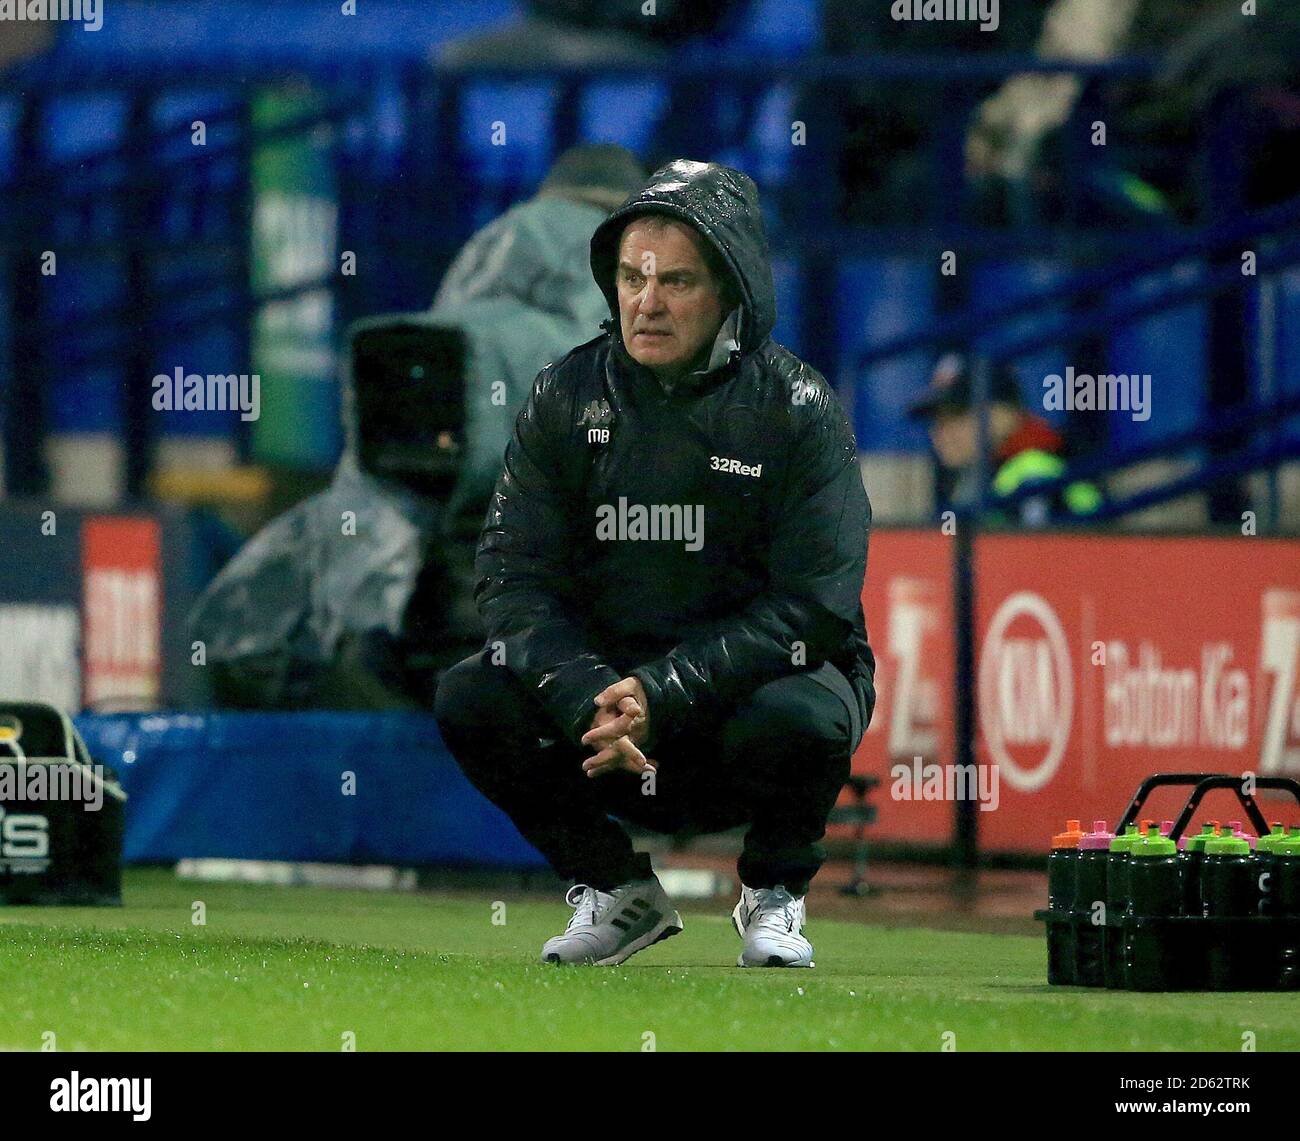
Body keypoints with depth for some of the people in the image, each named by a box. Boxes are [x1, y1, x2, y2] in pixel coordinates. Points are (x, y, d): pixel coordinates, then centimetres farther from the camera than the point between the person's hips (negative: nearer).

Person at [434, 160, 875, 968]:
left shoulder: (797, 409, -11)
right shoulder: (567, 398, -1)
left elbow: (815, 608, -18)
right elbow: (514, 580, -6)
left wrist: (663, 696, -29)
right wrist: (589, 698, -26)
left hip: (751, 678, -3)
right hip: (601, 671, 3)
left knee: (800, 719, -37)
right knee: (470, 701, -22)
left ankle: (775, 895, -3)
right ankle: (616, 888, 1)